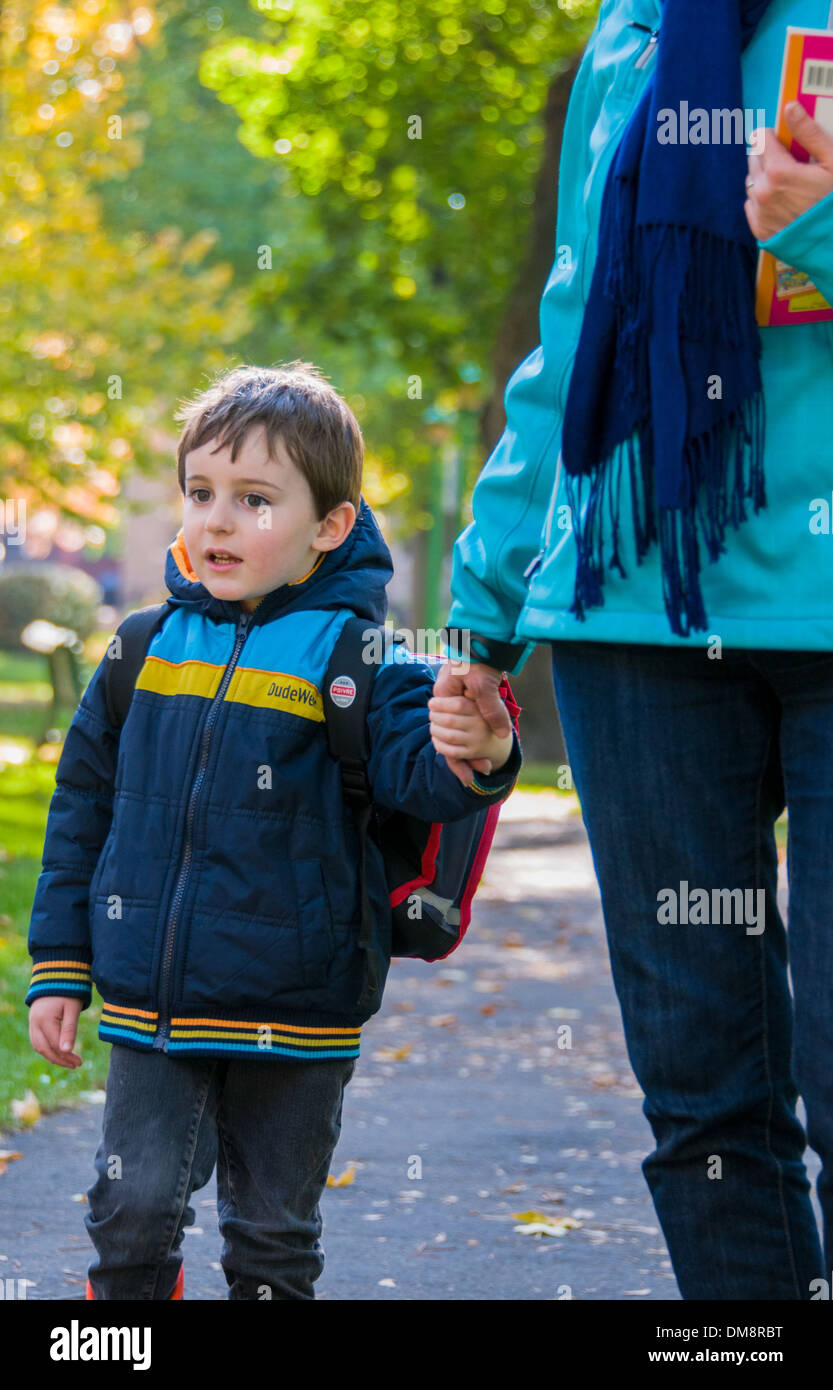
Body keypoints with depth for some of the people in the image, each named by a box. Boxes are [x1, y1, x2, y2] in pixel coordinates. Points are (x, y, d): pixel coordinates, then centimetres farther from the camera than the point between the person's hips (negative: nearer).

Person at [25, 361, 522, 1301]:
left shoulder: (350, 658, -7)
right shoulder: (147, 650, 4)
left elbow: (413, 768, -19)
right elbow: (84, 808, 11)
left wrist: (474, 754, -44)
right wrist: (58, 968, 10)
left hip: (294, 1010, -2)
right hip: (150, 1006, 2)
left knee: (273, 1234, 9)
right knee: (133, 1207, -2)